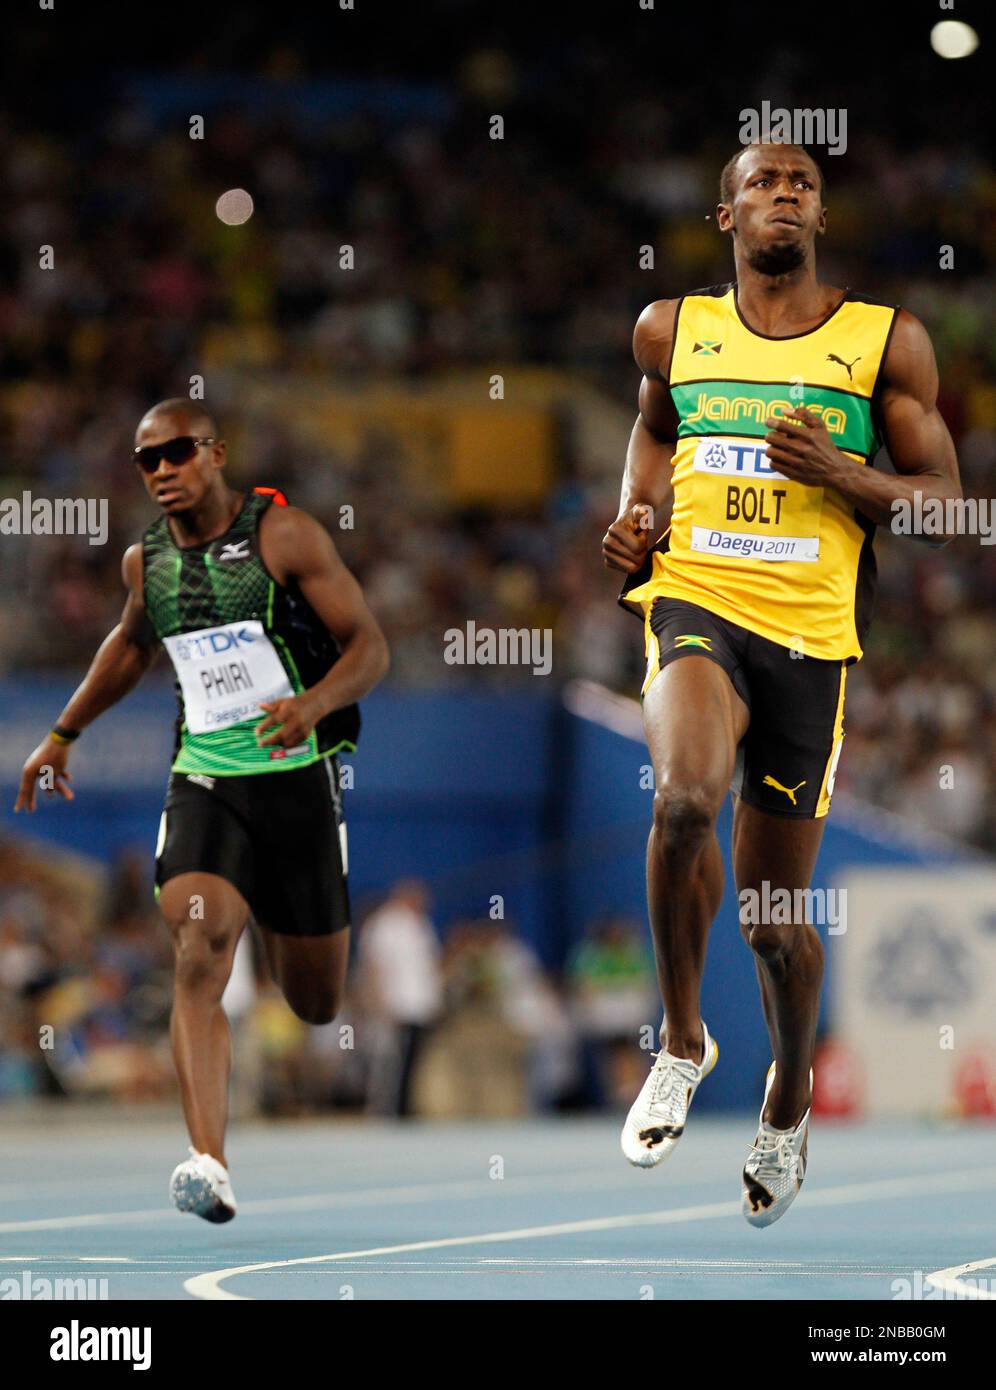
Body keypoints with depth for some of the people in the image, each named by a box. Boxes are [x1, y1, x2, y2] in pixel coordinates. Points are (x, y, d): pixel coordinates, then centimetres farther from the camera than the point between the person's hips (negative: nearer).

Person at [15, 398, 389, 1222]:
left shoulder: (284, 535, -8)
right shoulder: (145, 561, 6)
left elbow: (371, 647, -9)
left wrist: (315, 701, -28)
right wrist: (63, 735, 30)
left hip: (298, 776, -2)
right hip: (204, 782, 2)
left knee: (316, 1003, 9)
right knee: (200, 955, -23)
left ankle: (283, 926, 48)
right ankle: (209, 1165, -33)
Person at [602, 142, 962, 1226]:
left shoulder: (887, 342, 4)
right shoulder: (673, 329, 10)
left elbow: (943, 500, 6)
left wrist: (840, 473, -12)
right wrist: (633, 515, 11)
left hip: (812, 633, 0)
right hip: (694, 600, 0)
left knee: (775, 919, 8)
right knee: (687, 796, -33)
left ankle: (788, 1103, 38)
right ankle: (682, 1040, -11)